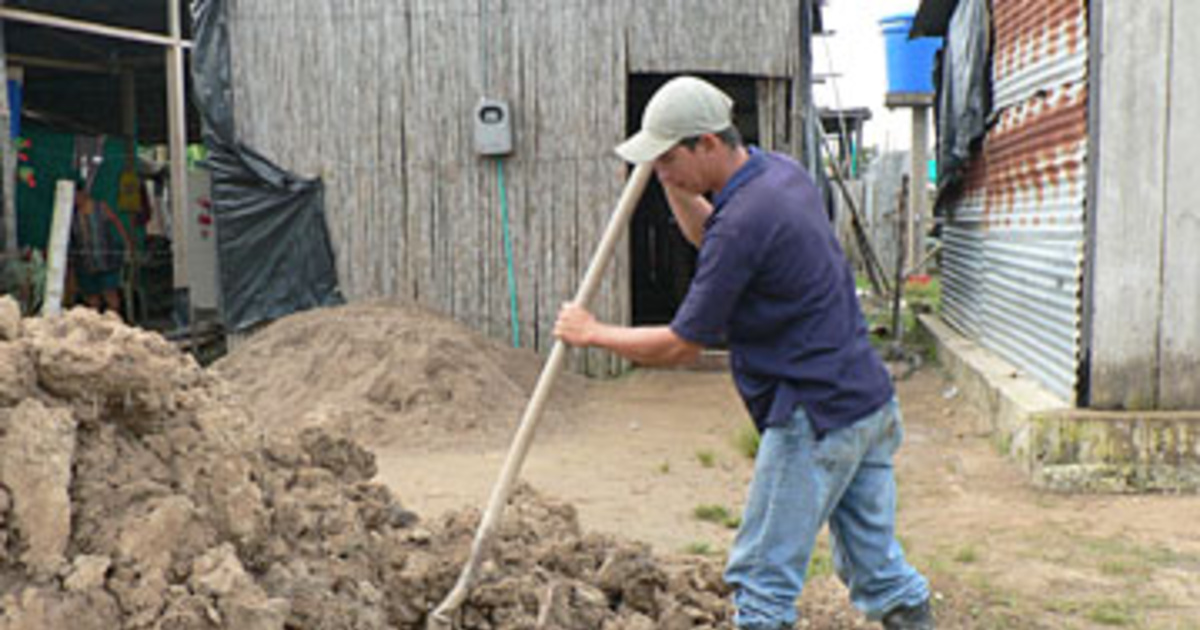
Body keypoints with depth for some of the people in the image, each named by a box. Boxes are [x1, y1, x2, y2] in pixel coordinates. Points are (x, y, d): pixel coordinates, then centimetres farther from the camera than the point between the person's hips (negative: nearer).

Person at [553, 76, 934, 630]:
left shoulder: (743, 221, -21)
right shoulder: (782, 172, 7)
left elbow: (680, 346, -14)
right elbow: (707, 236, 27)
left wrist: (592, 333, 0)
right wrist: (673, 184, 11)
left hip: (817, 421, -10)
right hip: (871, 401, 10)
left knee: (763, 581, 2)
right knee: (876, 567, 18)